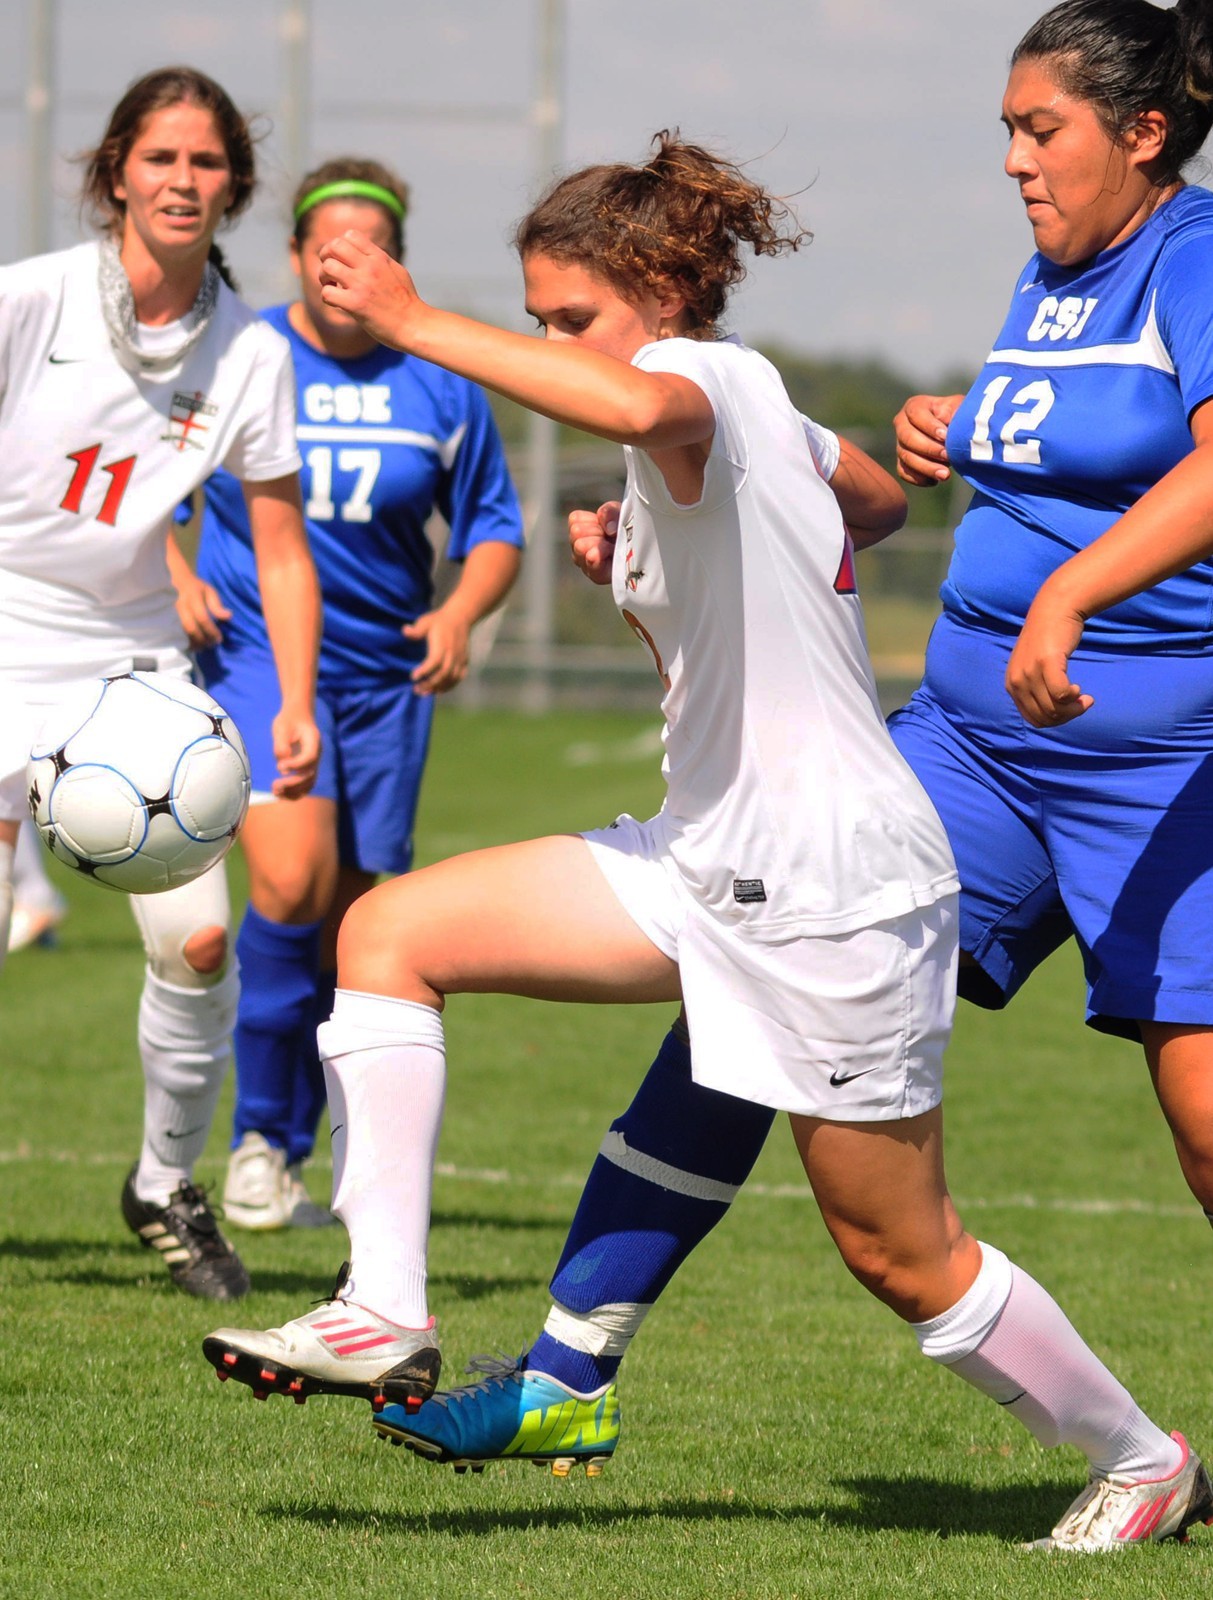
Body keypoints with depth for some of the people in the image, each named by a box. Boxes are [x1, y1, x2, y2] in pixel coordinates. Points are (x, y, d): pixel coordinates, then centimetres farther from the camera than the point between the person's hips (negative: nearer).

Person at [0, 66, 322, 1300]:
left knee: (197, 935, -8)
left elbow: (282, 549, 3)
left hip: (132, 658, 3)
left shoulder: (249, 355, -3)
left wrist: (297, 703, -7)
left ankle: (166, 1186, 14)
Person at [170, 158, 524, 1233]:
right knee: (293, 875, -25)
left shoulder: (441, 387, 5)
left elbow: (495, 532, 12)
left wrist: (459, 614, -8)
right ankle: (259, 1136, -10)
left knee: (355, 926, 3)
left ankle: (291, 1155, 19)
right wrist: (174, 578, -7)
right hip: (256, 655, -3)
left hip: (386, 676, 3)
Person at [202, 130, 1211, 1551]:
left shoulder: (714, 380, -17)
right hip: (710, 860, 10)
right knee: (390, 930, -4)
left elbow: (638, 406, -44)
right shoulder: (761, 426, 10)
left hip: (832, 882, -10)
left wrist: (415, 324, -39)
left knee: (901, 1258, 2)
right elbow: (879, 500, 31)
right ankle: (383, 1315, -8)